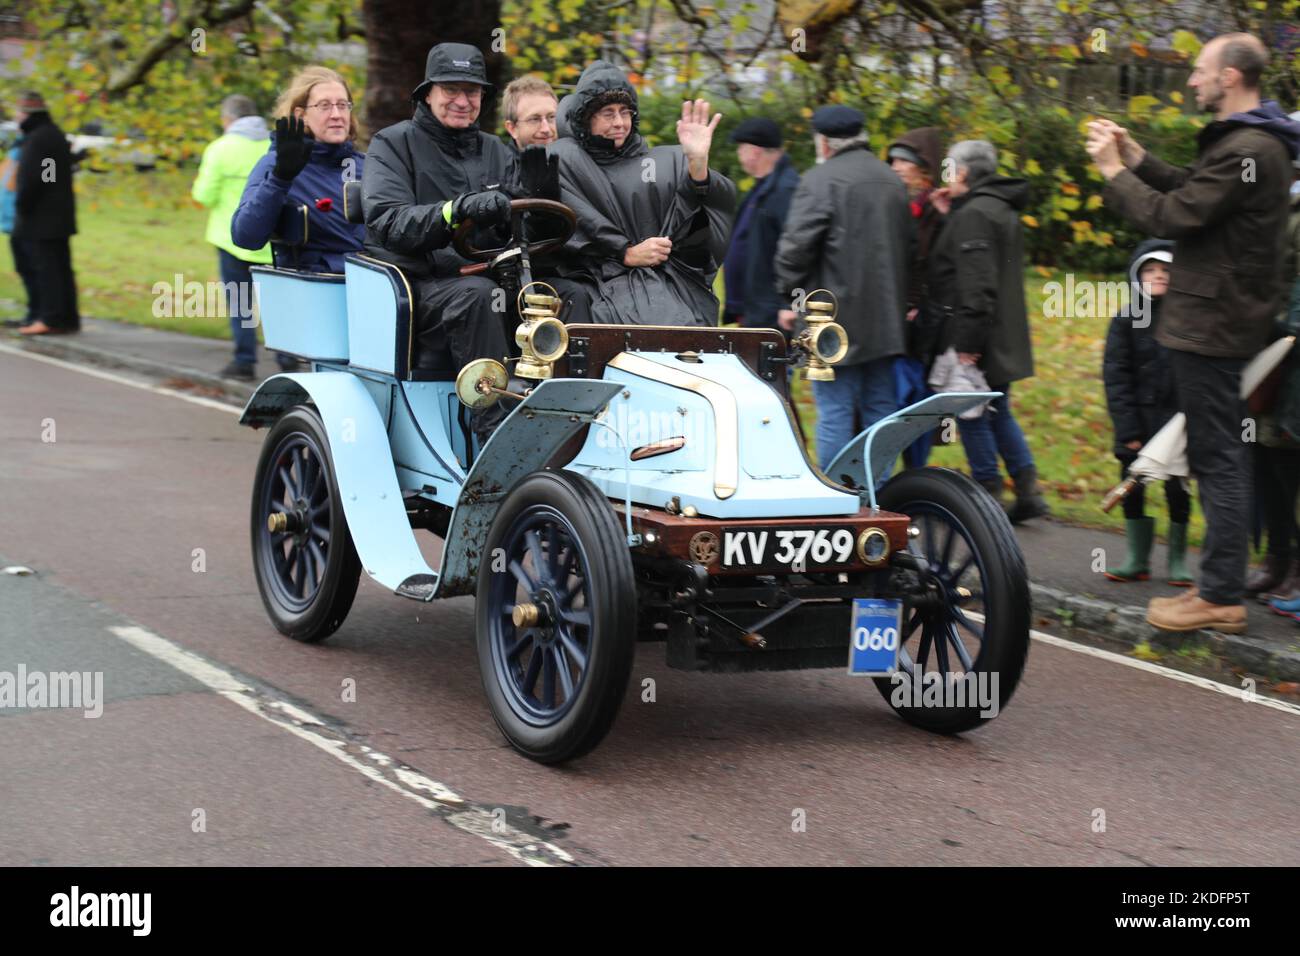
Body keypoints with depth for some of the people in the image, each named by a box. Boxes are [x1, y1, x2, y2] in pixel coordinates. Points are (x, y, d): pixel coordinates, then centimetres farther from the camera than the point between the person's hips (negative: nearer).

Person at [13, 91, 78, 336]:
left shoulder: (37, 139, -15)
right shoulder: (56, 134, 16)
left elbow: (31, 179, -20)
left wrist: (21, 206, -10)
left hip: (41, 219, -10)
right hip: (60, 217, 10)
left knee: (46, 268, -9)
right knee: (61, 267, 11)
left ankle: (51, 318, -10)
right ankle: (68, 318, 13)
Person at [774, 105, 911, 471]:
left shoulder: (820, 180, -11)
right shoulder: (892, 181, 14)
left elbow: (796, 246, -14)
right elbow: (908, 246, 22)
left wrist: (789, 296, -2)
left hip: (836, 318, -7)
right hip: (886, 318, 7)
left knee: (835, 412, -3)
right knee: (880, 407, 12)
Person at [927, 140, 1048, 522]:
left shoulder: (973, 215, -17)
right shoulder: (1001, 210, 15)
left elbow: (977, 283, -24)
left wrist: (967, 341, -25)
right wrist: (951, 215, 15)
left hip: (977, 340, -10)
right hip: (1003, 340, 10)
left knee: (973, 417, -1)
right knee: (999, 414, 17)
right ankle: (1029, 493, 15)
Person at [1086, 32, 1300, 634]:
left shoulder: (1246, 151, -21)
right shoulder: (1251, 143, 13)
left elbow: (1170, 216, -21)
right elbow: (1191, 192, 16)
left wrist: (1113, 171, -9)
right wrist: (1134, 157, 10)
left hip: (1213, 326, -11)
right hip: (1220, 321, 11)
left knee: (1218, 460, -6)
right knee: (1217, 458, 15)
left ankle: (1221, 597, -1)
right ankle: (1220, 584, 23)